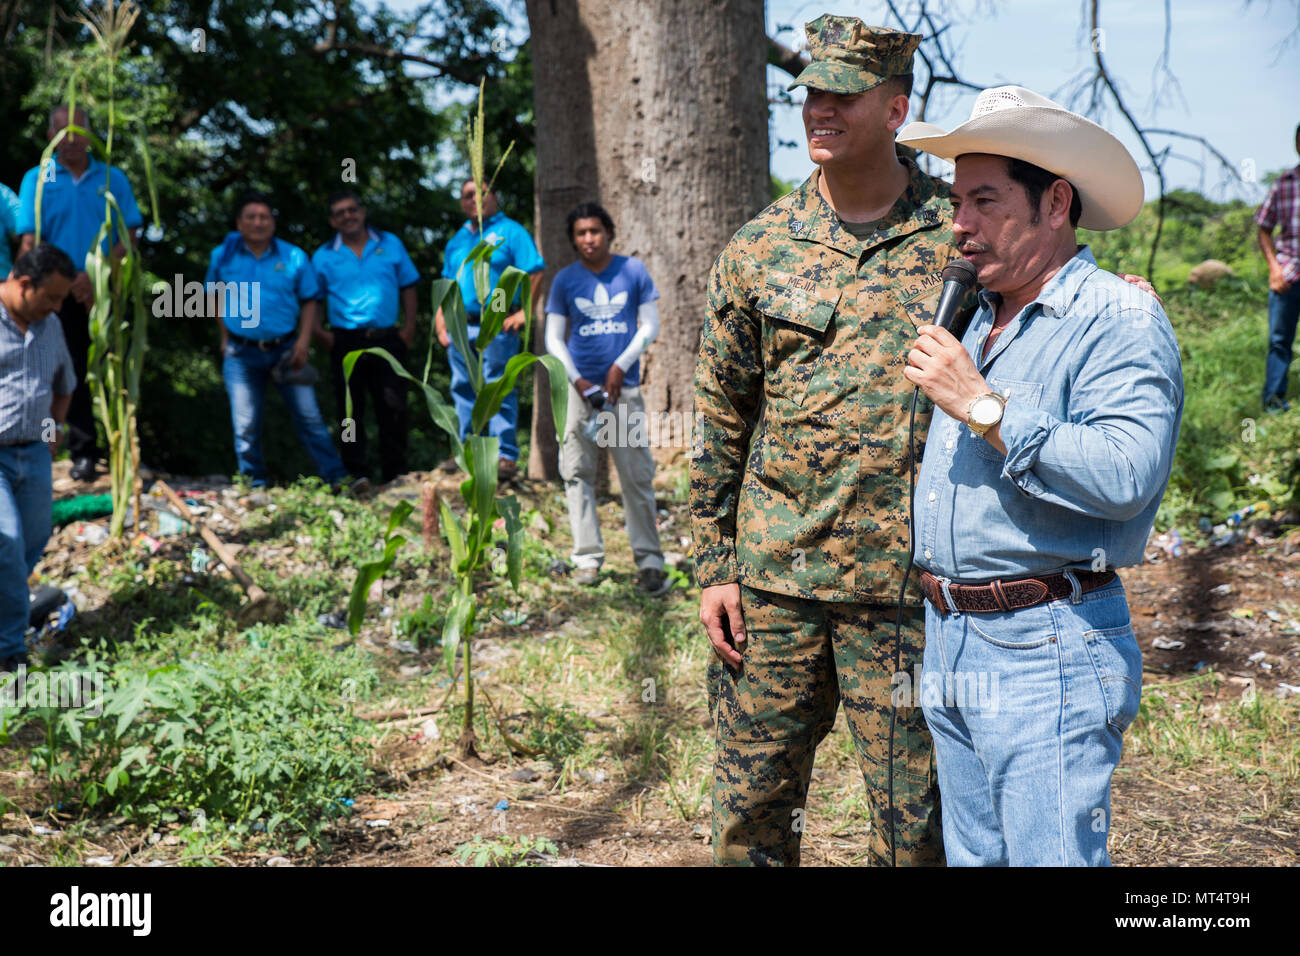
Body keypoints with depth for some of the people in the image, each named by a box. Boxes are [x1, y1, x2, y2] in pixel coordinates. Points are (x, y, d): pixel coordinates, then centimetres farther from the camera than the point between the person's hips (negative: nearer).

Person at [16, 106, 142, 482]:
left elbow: (129, 235, 3)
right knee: (74, 374, 0)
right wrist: (69, 283, -14)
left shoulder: (112, 178, 8)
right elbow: (30, 243, -3)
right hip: (63, 293, -1)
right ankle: (83, 453, 7)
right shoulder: (36, 179, 4)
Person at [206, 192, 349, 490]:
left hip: (285, 350, -1)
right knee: (246, 425, 4)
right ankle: (254, 484, 16)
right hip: (242, 353, 1)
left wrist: (304, 340, -8)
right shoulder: (222, 256, 3)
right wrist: (225, 335, 9)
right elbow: (215, 295, 17)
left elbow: (310, 300, 3)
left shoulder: (294, 258, 0)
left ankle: (337, 478, 4)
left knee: (309, 417, 0)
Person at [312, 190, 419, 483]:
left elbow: (407, 286, 13)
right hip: (346, 343, 0)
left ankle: (396, 474, 7)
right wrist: (320, 333, -3)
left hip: (388, 340, 0)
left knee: (393, 407, -1)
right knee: (350, 410, 2)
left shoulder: (390, 244, 10)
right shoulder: (323, 257, 7)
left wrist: (409, 326, 3)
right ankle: (355, 474, 8)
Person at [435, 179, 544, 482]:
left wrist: (524, 311, -14)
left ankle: (506, 455, -7)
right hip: (459, 327, 7)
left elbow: (535, 271, -8)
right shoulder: (458, 239, 20)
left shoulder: (510, 232, 0)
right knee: (463, 389, 9)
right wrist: (440, 318, 13)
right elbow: (448, 283, 25)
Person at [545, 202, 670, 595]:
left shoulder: (633, 270, 5)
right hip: (579, 387, 1)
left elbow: (650, 326, 6)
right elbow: (553, 338, 6)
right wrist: (577, 380, -6)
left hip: (624, 387, -1)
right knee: (578, 473, 0)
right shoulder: (565, 280, 6)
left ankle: (649, 562, 1)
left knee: (637, 475, -4)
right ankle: (588, 558, 7)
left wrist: (621, 365, -6)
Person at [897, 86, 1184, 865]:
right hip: (950, 644, 9)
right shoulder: (979, 319, 16)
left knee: (1050, 856, -5)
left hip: (1048, 653, -9)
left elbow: (1126, 474, -28)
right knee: (973, 856, 17)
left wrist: (981, 406, -22)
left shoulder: (1121, 320, -11)